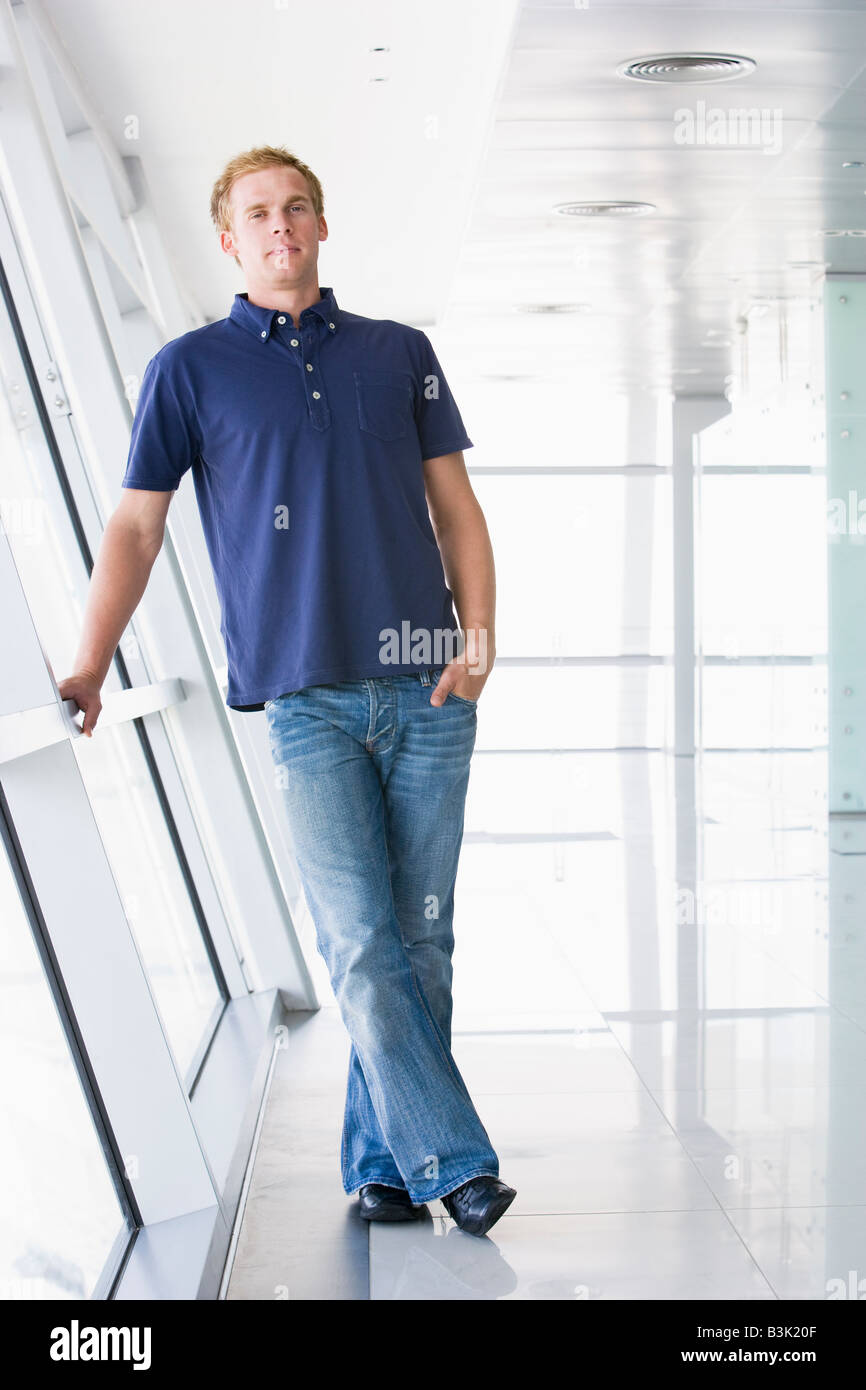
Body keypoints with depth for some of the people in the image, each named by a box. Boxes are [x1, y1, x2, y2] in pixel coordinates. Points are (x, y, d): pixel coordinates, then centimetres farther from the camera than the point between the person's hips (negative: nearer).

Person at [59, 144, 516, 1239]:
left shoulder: (401, 353, 15)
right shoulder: (190, 369, 9)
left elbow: (456, 505, 14)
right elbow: (136, 529, 7)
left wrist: (479, 634, 0)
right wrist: (90, 667, -3)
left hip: (426, 691, 3)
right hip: (305, 696, -2)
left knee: (421, 941, 3)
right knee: (360, 944, -9)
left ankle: (380, 1161, 15)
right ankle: (451, 1159, 0)